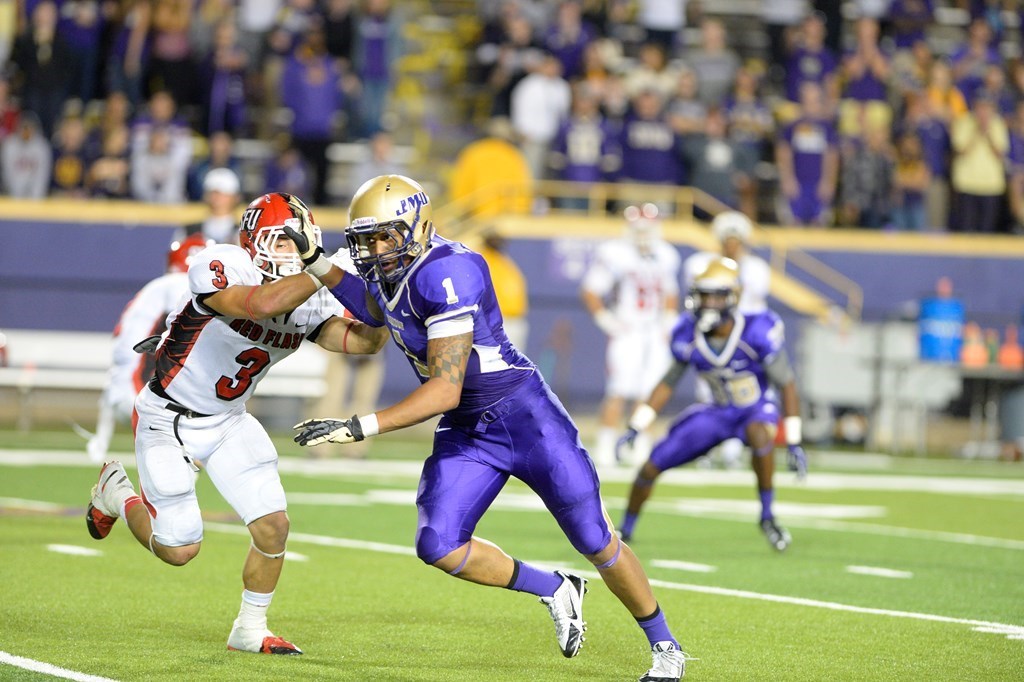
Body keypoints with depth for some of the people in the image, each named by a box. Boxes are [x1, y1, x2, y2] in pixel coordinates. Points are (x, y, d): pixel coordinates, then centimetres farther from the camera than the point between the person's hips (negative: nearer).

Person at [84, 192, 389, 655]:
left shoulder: (308, 303, -7)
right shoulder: (219, 268, -27)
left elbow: (364, 340, -17)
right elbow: (261, 305, -46)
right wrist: (330, 271, -45)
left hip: (229, 422, 6)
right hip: (169, 420, -6)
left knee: (273, 525, -7)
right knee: (179, 549, -1)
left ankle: (250, 629, 15)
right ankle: (118, 493, 30)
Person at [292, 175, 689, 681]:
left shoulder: (446, 273, -26)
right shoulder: (379, 280, 0)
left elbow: (446, 390, -28)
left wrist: (360, 427, -30)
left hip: (524, 415, -7)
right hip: (466, 432, 7)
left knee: (594, 541, 2)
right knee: (437, 546, -10)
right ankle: (553, 589, 14)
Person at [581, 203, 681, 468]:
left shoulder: (665, 256, 9)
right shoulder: (614, 253, -11)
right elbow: (590, 290, -8)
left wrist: (668, 322, 13)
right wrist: (606, 320, -13)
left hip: (655, 335, 6)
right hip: (626, 333, -6)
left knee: (650, 395, 4)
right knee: (618, 393, -12)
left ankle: (640, 448, 12)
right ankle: (605, 448, -8)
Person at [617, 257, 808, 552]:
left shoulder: (757, 334, -27)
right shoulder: (688, 335, -14)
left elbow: (787, 385, -17)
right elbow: (669, 382, 3)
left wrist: (794, 443, -18)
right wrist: (635, 427, 1)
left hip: (756, 408, -4)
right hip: (718, 412, 4)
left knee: (760, 435, -41)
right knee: (651, 466, -3)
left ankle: (767, 517, -22)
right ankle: (625, 531, 22)